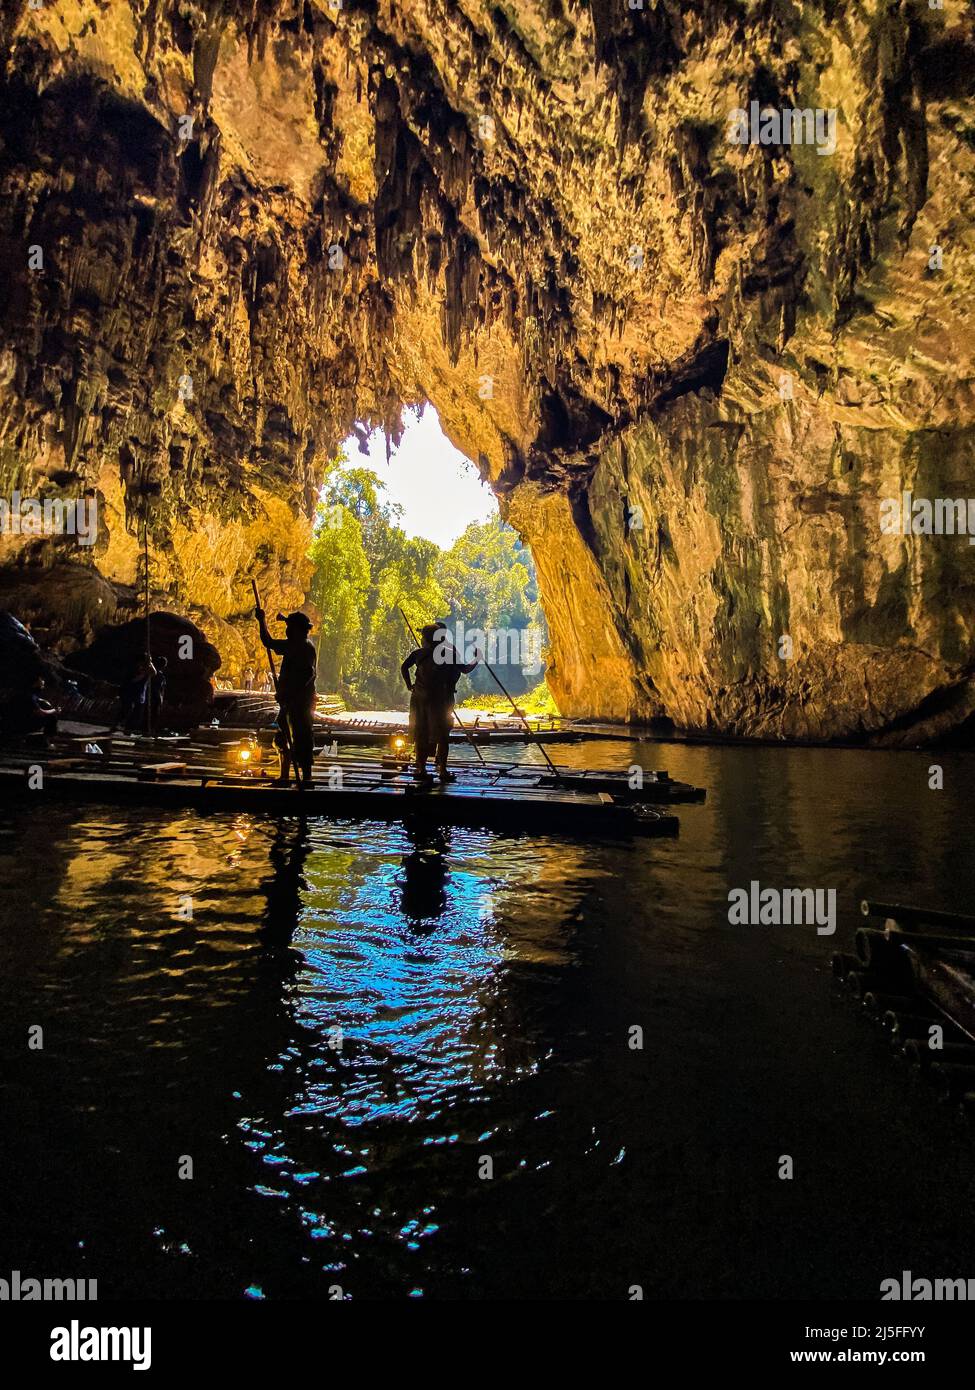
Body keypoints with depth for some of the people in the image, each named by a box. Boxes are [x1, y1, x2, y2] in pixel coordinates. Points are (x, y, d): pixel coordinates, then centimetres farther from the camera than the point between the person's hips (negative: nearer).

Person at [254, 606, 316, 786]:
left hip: (301, 702, -10)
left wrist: (288, 695, -28)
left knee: (301, 740, -7)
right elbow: (269, 642, 28)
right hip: (290, 702, 10)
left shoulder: (306, 648, -15)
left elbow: (309, 674, -26)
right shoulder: (292, 646, 14)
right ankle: (284, 775, 28)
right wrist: (262, 621, 27)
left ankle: (306, 777, 0)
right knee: (283, 739, 17)